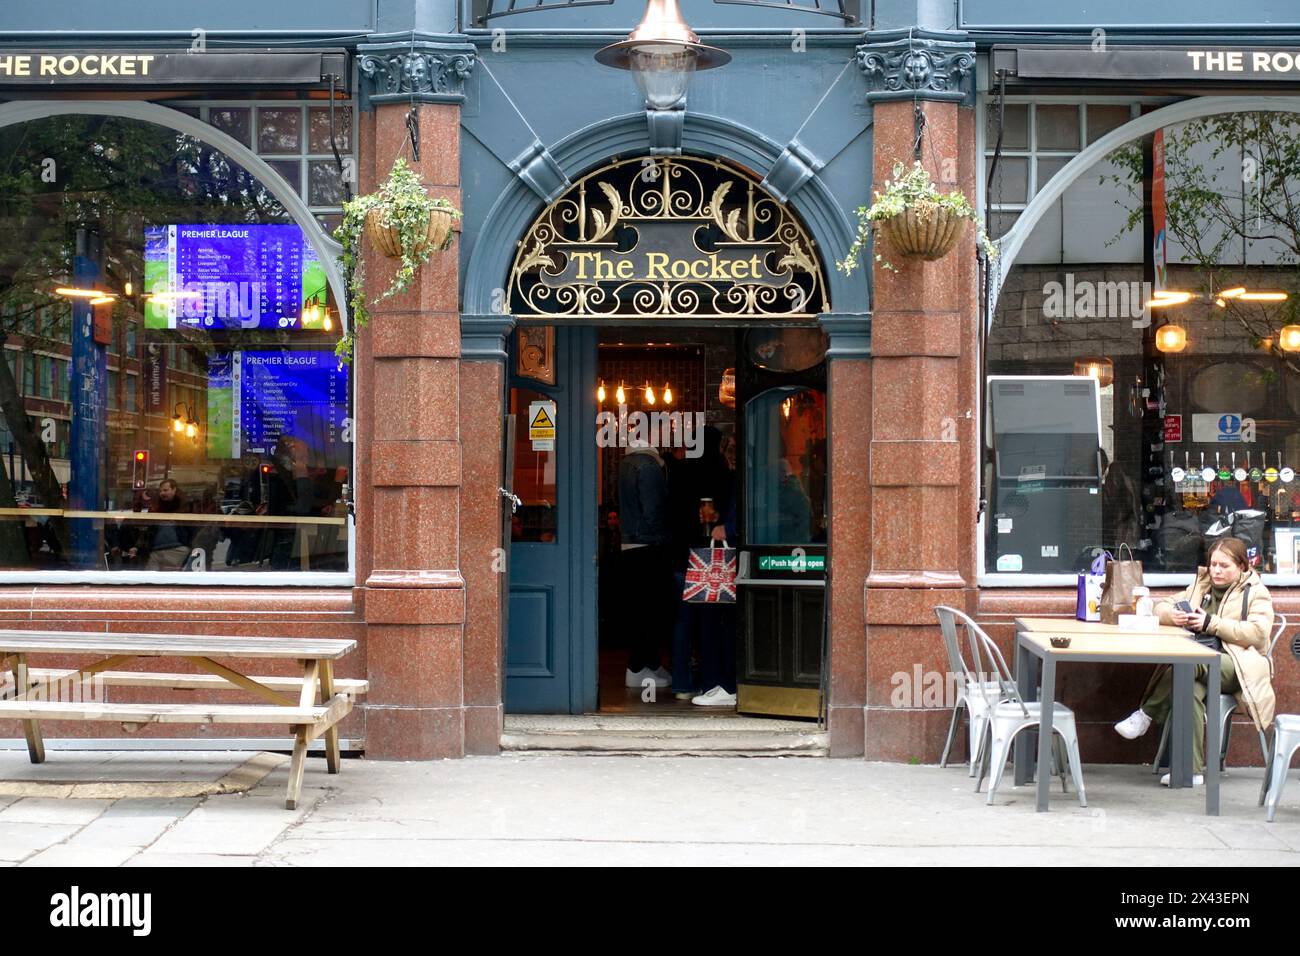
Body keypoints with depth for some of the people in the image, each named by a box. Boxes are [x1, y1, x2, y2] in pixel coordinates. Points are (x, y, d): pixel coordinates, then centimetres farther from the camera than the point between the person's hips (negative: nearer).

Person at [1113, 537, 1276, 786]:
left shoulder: (1256, 593, 9)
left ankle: (1146, 714, -22)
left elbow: (1258, 633, -8)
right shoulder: (1200, 586, 24)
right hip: (1200, 664, 4)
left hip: (1237, 666, -4)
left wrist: (1211, 623, -13)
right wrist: (1173, 616, -7)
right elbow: (1162, 608, 19)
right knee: (1190, 688, -35)